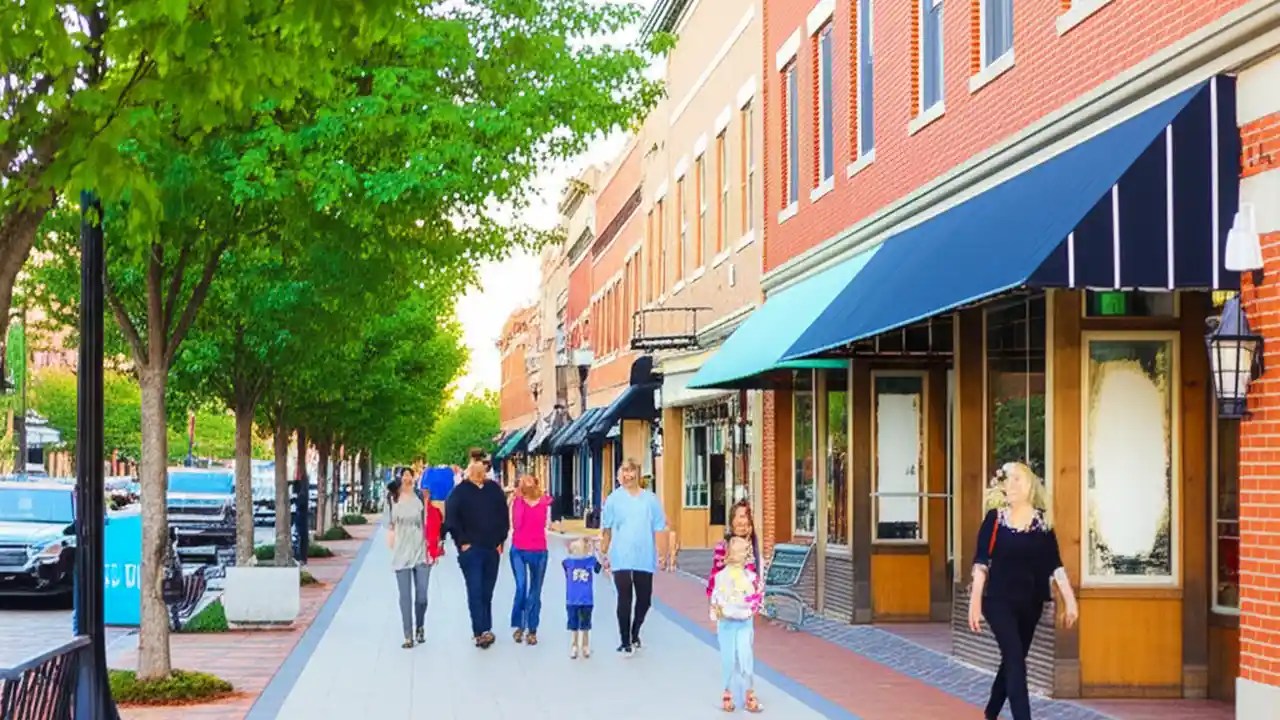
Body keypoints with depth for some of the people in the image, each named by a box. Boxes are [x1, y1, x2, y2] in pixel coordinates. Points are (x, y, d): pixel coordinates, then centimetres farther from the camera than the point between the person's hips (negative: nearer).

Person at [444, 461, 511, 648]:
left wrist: (500, 540, 8)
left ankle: (484, 631, 14)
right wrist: (462, 542, -9)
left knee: (487, 593, 8)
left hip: (492, 549, 4)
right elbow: (451, 520, -5)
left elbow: (504, 516, 16)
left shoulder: (494, 490, 11)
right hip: (471, 549, -4)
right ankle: (481, 631, -14)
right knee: (475, 592, -10)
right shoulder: (459, 492, -1)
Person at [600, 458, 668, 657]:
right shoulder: (614, 499, -1)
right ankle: (625, 642, 5)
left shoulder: (650, 499, 3)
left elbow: (659, 529, 5)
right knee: (625, 600, -5)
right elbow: (606, 529, 4)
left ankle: (635, 633, 34)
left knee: (644, 600, 10)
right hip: (621, 559, -2)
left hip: (645, 559, 2)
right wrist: (604, 554, 4)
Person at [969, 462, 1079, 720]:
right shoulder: (995, 517, -4)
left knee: (1012, 660, 14)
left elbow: (1054, 564, 3)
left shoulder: (1042, 521, 3)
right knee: (1015, 660, -14)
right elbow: (981, 561, -7)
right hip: (999, 600, -4)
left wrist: (1070, 600, -2)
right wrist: (975, 601, -14)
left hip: (1030, 602, 4)